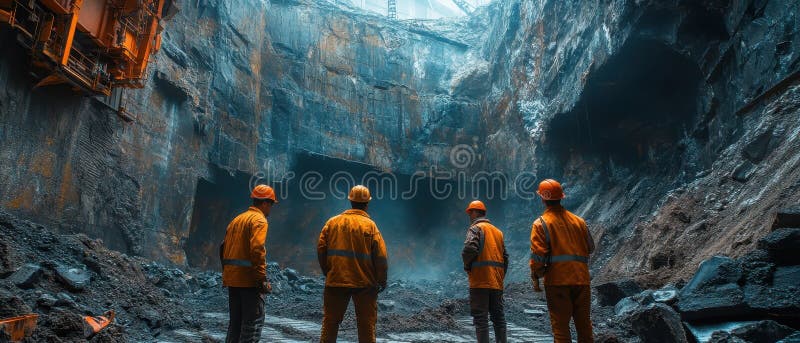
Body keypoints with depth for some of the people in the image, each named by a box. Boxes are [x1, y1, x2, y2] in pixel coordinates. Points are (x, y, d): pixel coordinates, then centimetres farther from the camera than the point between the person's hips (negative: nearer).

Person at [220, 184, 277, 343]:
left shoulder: (237, 219, 17)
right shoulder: (259, 220, -10)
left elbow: (224, 248, 17)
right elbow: (257, 250, -22)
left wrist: (227, 272, 21)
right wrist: (262, 279, -19)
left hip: (232, 279, 8)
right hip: (249, 280, -8)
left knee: (235, 322, 17)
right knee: (253, 322, -1)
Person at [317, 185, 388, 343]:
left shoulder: (332, 222, 2)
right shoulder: (370, 225, -7)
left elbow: (321, 250, 4)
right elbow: (380, 257, -10)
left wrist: (327, 273, 15)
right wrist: (382, 281, 2)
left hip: (335, 281, 3)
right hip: (364, 283, -2)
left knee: (330, 322, 14)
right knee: (366, 324, 8)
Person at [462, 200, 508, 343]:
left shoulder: (476, 228, -5)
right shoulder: (498, 231, 19)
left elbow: (470, 249, -21)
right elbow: (505, 257, 17)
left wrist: (467, 265, -4)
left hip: (480, 281, -7)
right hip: (497, 282, 7)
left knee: (480, 317, -4)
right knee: (498, 315, 13)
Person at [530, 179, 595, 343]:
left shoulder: (541, 223, -6)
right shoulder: (578, 220, 9)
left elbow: (537, 254, -12)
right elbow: (590, 247, 16)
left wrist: (535, 276, 0)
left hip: (557, 280, -4)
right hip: (581, 279, 5)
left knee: (560, 325, 2)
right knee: (584, 323, 15)